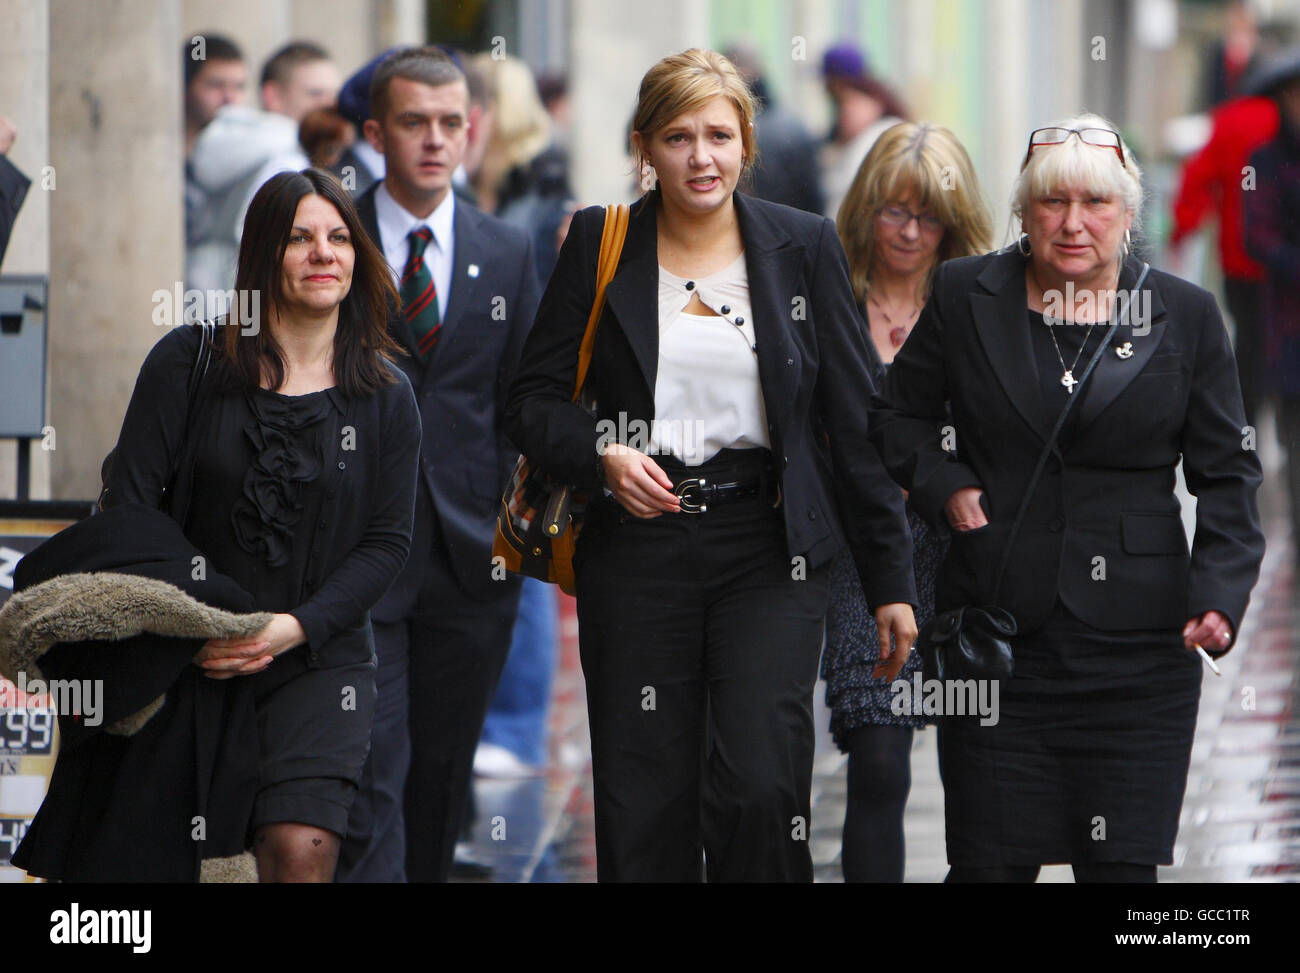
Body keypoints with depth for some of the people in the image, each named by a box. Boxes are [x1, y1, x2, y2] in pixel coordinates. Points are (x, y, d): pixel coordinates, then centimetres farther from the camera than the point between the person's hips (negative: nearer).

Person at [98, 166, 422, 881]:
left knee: (301, 852, -17)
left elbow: (386, 541, 2)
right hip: (190, 661, 0)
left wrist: (295, 627, -12)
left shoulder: (384, 396, 4)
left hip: (320, 661, 0)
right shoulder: (189, 362, 0)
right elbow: (128, 503, -3)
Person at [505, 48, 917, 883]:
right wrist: (601, 458, -14)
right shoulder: (600, 244, 5)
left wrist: (890, 578, 3)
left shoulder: (805, 246, 5)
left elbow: (855, 421, 6)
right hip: (637, 546, 1)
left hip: (769, 547, -1)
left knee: (762, 789, -16)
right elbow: (535, 400, 7)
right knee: (645, 812, 0)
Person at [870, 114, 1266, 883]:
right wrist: (945, 487, 0)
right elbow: (899, 414, 19)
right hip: (997, 631, 0)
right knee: (991, 860, 0)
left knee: (1123, 863, -3)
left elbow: (1228, 475, 6)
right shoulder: (965, 297, 6)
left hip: (1136, 645, 0)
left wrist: (1220, 595, -8)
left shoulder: (1186, 316, 5)